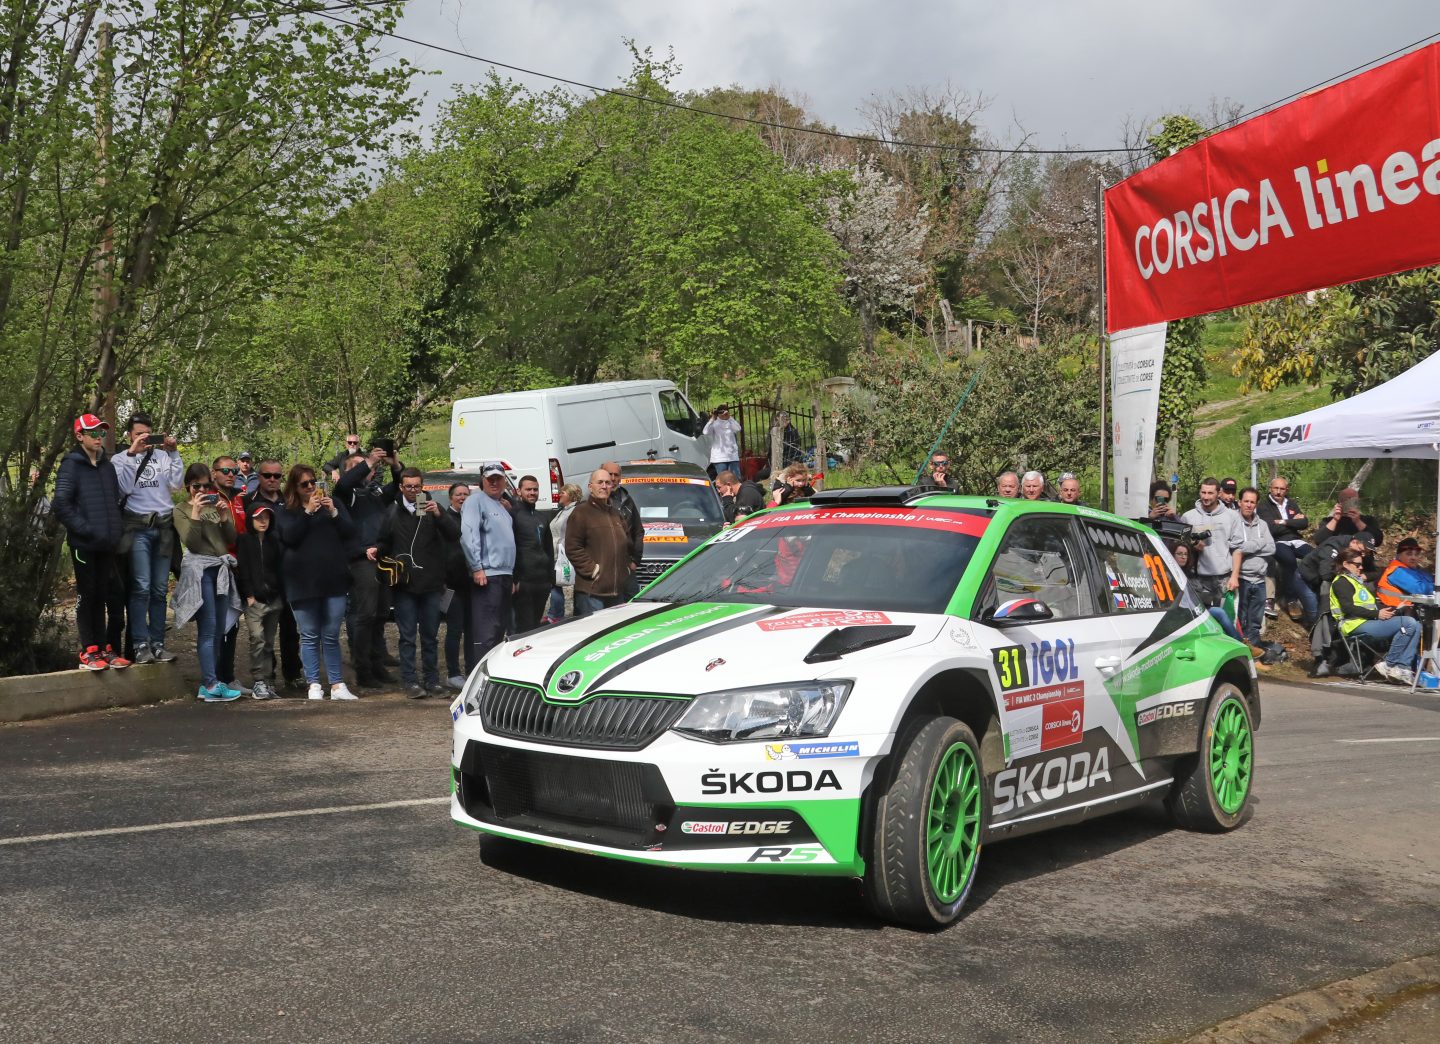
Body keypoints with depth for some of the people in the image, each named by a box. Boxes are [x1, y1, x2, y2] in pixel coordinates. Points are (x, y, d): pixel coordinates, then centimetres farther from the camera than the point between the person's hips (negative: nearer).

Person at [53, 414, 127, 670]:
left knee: (106, 596, 7)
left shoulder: (107, 465, 14)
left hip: (108, 543, 5)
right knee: (88, 596, 1)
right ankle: (89, 651, 7)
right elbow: (61, 504, -12)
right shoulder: (72, 465, -5)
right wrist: (85, 529, -16)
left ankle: (106, 648, 13)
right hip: (84, 543, -5)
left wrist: (118, 527, 8)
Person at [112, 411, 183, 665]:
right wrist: (132, 454, -13)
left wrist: (173, 453, -4)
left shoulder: (162, 456, 11)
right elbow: (123, 487, -9)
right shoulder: (119, 459, 7)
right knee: (141, 587, -11)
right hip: (137, 527, -3)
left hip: (163, 526, 3)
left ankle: (157, 643, 8)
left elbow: (177, 484, 2)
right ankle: (141, 644, -9)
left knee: (160, 589, 4)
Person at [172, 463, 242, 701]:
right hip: (200, 570, -5)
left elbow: (232, 540, 9)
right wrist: (195, 513, -12)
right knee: (208, 629, -12)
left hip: (222, 570, 5)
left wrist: (224, 516, -4)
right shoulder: (182, 512, 5)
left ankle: (209, 683, 7)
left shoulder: (218, 507, 17)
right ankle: (211, 684, -14)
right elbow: (191, 543, -9)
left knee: (219, 630, 3)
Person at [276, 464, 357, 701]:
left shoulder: (331, 502, 12)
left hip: (334, 579, 1)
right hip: (303, 582, -1)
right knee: (309, 636, 2)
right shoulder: (285, 511, 7)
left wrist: (333, 512, -11)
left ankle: (337, 685, 8)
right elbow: (289, 537, -11)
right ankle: (313, 685, 7)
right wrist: (308, 511, -15)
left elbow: (349, 532, 4)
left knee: (331, 636, 5)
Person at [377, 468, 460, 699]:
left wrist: (438, 515, -21)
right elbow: (385, 542, 18)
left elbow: (455, 534, -6)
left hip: (431, 584, 0)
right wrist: (377, 550, -4)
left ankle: (432, 680, 16)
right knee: (408, 636, -1)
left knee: (430, 635, 8)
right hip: (404, 584, 0)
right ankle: (411, 682, 1)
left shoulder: (433, 507, 5)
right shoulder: (393, 512, 9)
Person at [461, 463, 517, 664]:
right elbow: (468, 534, -17)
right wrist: (477, 568, -22)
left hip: (504, 576, 9)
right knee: (486, 632, -13)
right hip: (487, 575, -9)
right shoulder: (476, 501, -5)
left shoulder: (501, 506, 23)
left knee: (499, 630, 12)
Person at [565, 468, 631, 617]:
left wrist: (627, 565, 13)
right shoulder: (582, 513, -5)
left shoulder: (616, 513, 19)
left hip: (618, 590, 8)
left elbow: (626, 543, 28)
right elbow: (572, 548, -12)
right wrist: (592, 569, -17)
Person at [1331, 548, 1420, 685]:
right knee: (1409, 623, -22)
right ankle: (1389, 665, -16)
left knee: (1416, 626, -7)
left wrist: (1387, 610, 5)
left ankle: (1403, 667, -17)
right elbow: (1348, 608, -14)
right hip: (1358, 626, -9)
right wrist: (1376, 614, -18)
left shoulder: (1357, 581, 30)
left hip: (1370, 621, 9)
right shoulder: (1341, 582, 0)